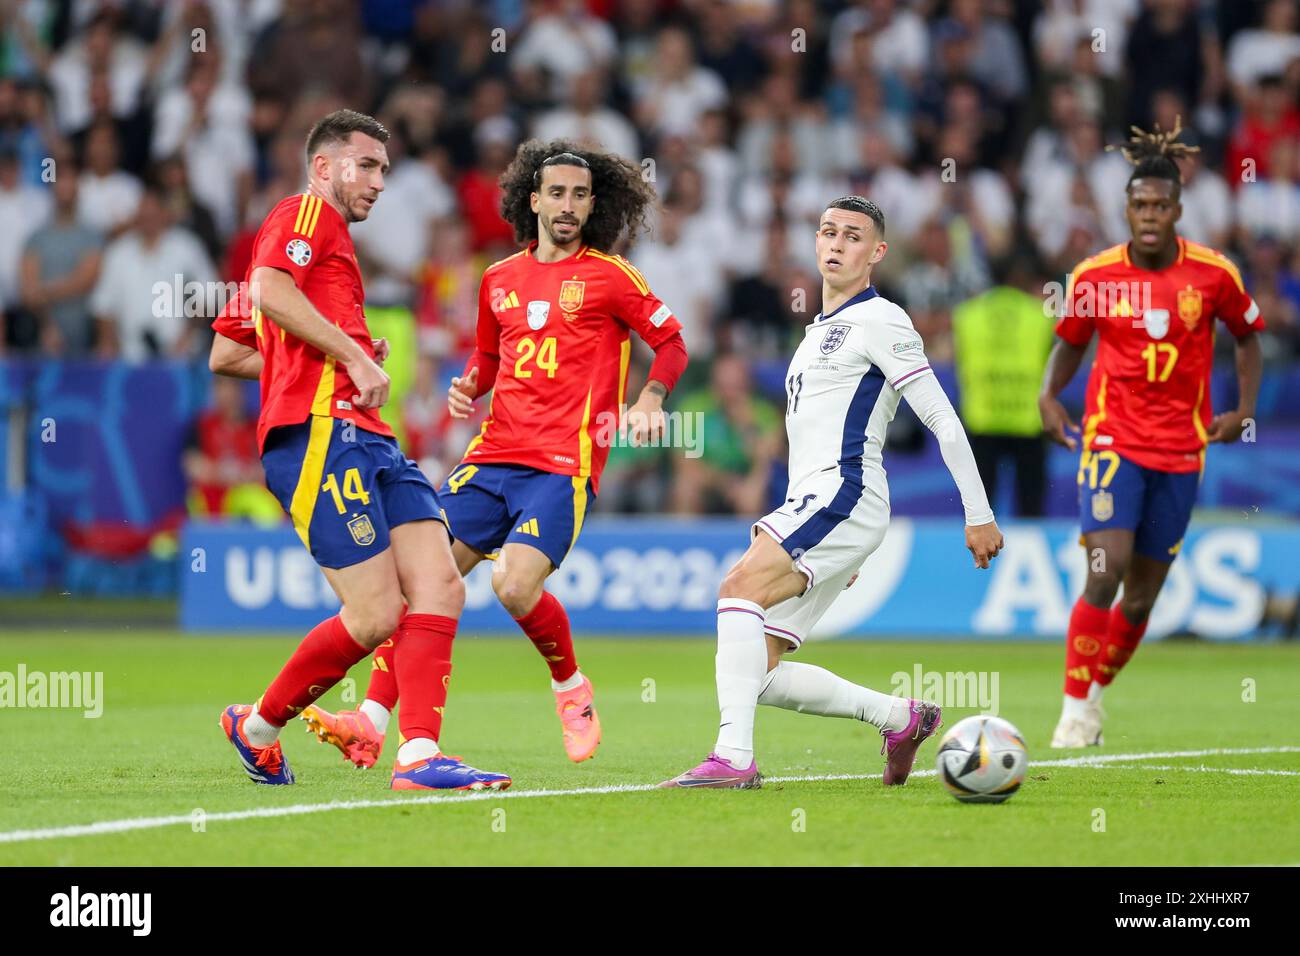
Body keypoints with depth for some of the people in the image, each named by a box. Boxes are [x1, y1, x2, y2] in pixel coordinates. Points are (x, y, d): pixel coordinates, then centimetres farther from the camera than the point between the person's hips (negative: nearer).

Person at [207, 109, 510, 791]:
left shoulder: (327, 236, 32)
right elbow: (272, 294, -18)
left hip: (365, 443, 10)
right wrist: (354, 356, -14)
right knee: (376, 616, -15)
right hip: (322, 432, -10)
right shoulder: (305, 213, 3)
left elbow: (224, 355, 34)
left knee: (440, 589, -8)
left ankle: (418, 756, -11)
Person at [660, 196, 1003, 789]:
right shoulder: (820, 331, 26)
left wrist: (979, 515, -9)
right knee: (758, 671, -1)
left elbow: (942, 420, -6)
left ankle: (734, 758, -35)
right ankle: (901, 718, 10)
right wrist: (840, 551, 32)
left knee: (739, 587, -28)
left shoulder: (879, 321, -3)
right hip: (809, 499, 9)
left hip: (843, 495, -9)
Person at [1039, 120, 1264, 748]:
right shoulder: (1094, 276, -3)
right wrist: (1050, 394, -4)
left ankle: (1096, 696, 27)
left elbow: (1248, 337, 13)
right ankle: (1075, 709, -9)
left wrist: (1244, 409, 3)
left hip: (1181, 449, 2)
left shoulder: (1214, 274, -3)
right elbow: (1070, 342, 13)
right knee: (1105, 573, -18)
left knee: (1141, 598, 6)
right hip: (1113, 439, -2)